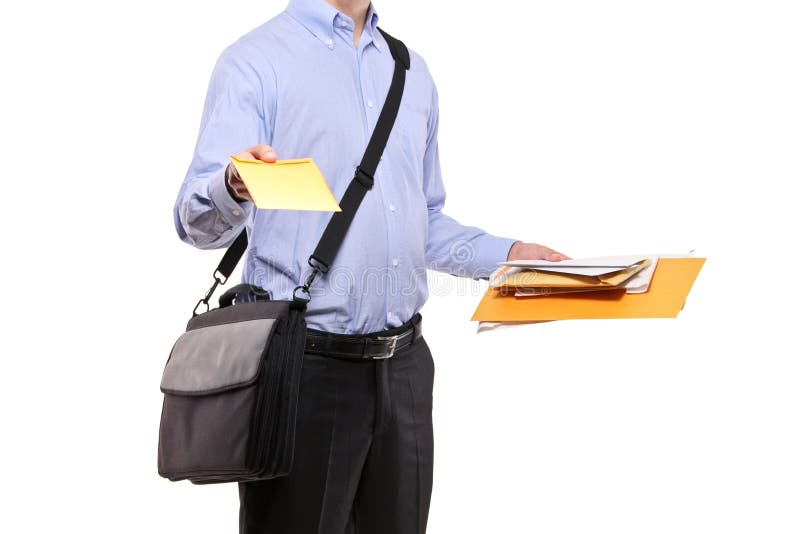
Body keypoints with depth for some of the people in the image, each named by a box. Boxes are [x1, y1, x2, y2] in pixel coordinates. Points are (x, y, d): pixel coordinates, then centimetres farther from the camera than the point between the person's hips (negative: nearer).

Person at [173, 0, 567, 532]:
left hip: (404, 366, 6)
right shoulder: (255, 61, -5)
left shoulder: (413, 72, 15)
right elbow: (198, 220, -15)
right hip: (306, 365, -5)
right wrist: (236, 187, -37)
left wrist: (505, 253, 7)